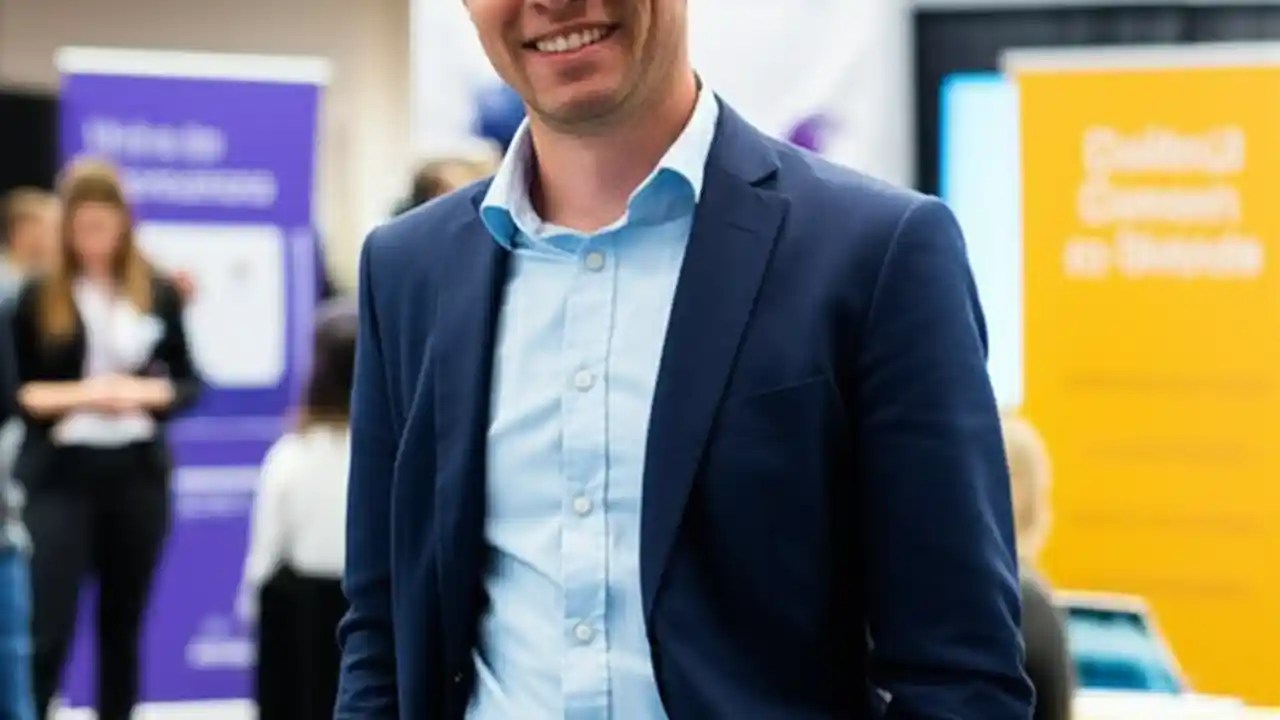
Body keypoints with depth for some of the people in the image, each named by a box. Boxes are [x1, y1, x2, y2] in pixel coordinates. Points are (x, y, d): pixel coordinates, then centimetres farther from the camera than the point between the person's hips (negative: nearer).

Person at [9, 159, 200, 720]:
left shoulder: (158, 294, 4)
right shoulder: (38, 298, -1)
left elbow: (188, 383, 9)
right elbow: (15, 390, -1)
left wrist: (145, 392, -11)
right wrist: (77, 394, -16)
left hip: (137, 473, 3)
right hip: (59, 475, -3)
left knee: (123, 626, 11)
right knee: (48, 628, -9)